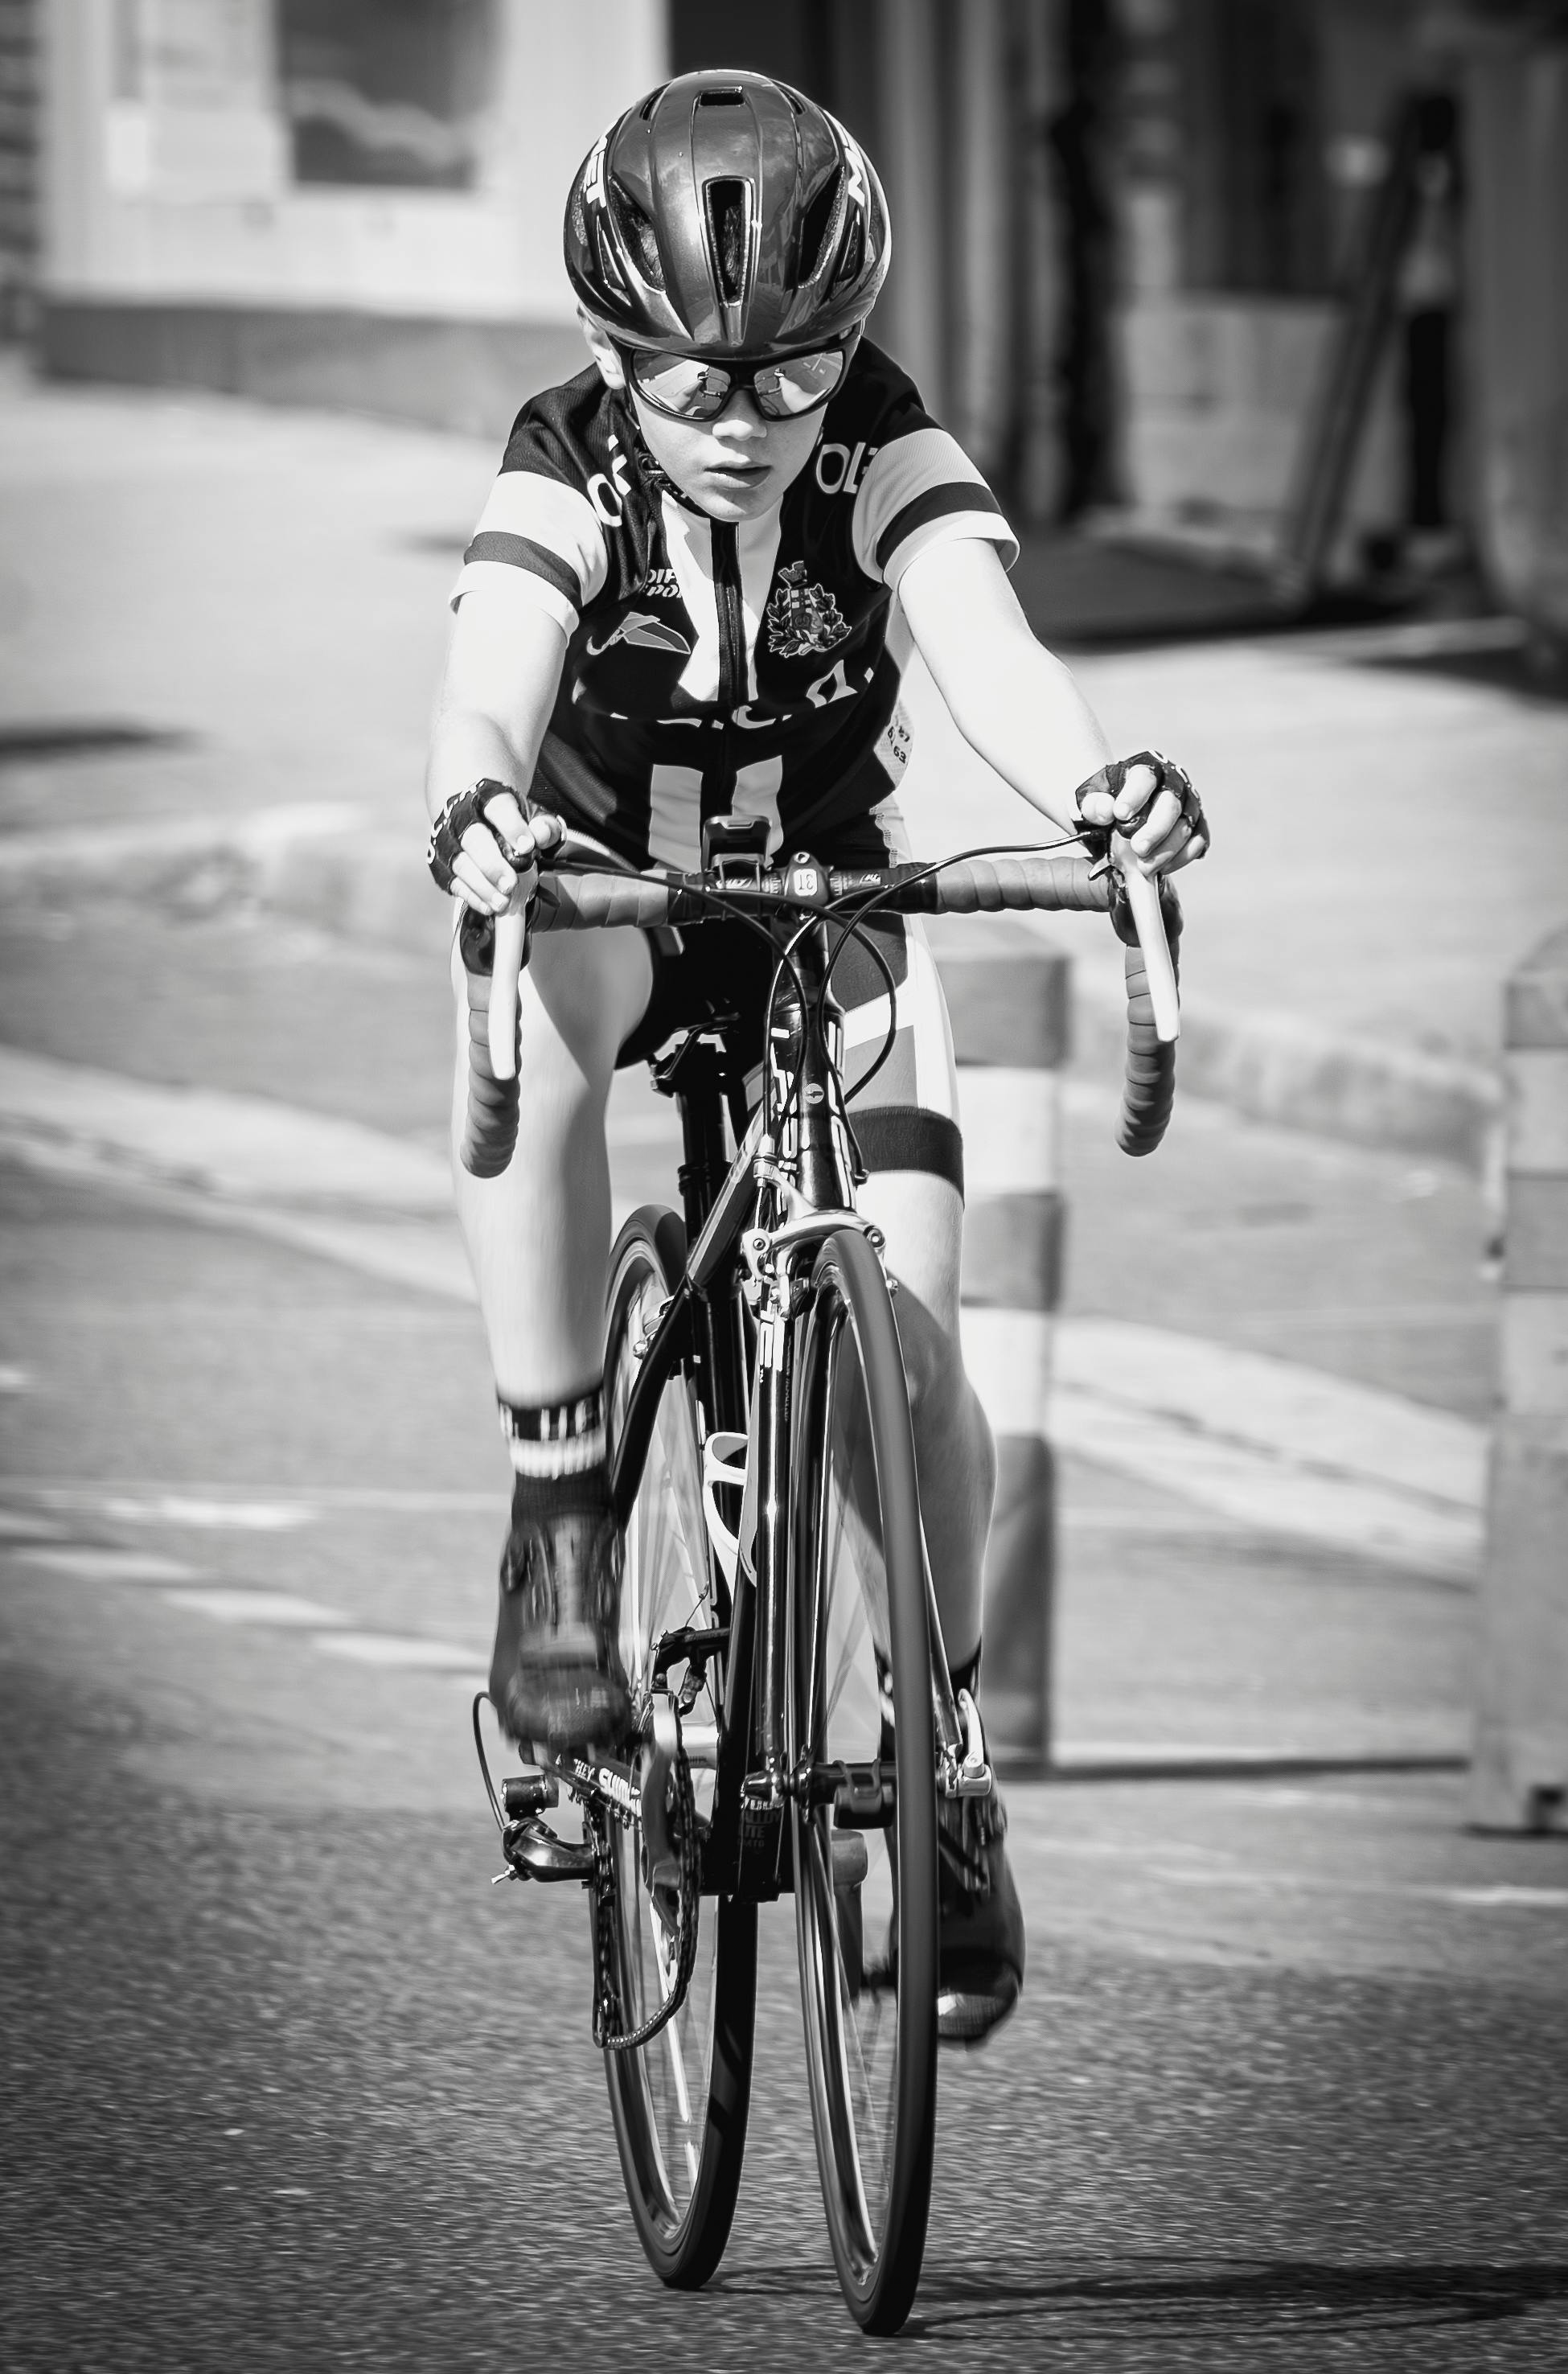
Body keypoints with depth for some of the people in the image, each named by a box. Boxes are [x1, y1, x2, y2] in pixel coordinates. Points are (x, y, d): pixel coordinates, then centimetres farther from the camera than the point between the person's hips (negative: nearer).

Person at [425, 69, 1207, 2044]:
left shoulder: (881, 450, -20)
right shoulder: (569, 468, -22)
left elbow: (979, 638, -37)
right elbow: (496, 668, -40)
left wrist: (1088, 780, -59)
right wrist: (471, 805, -64)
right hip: (605, 892, -1)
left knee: (906, 1358, -14)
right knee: (534, 1015, -39)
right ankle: (560, 1523, -29)